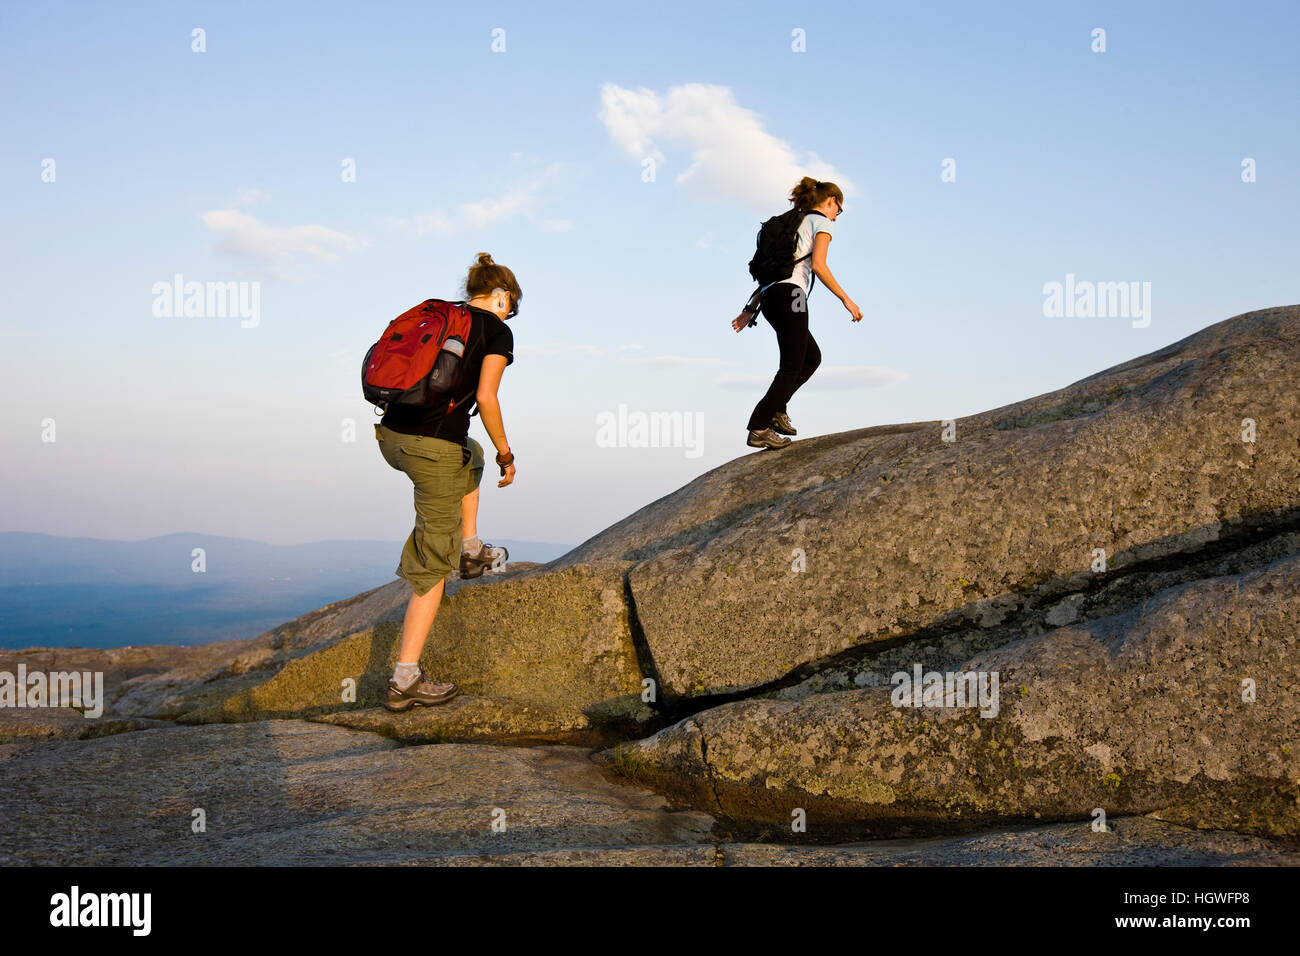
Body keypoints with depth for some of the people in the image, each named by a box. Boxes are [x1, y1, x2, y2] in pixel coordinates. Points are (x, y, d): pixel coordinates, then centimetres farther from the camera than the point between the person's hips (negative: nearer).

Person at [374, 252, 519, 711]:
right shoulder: (496, 331, 1)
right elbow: (486, 398, -10)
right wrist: (506, 455, 1)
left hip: (390, 436, 7)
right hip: (435, 447, -7)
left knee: (469, 453, 39)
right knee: (432, 566, 3)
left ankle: (470, 547, 37)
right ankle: (405, 678, 1)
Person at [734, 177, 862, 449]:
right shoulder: (823, 222, 4)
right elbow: (818, 265, -12)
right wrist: (846, 299, -11)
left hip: (770, 295, 9)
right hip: (790, 293, -9)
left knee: (812, 357, 17)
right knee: (791, 366, -5)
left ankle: (776, 409, 7)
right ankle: (759, 428, -11)